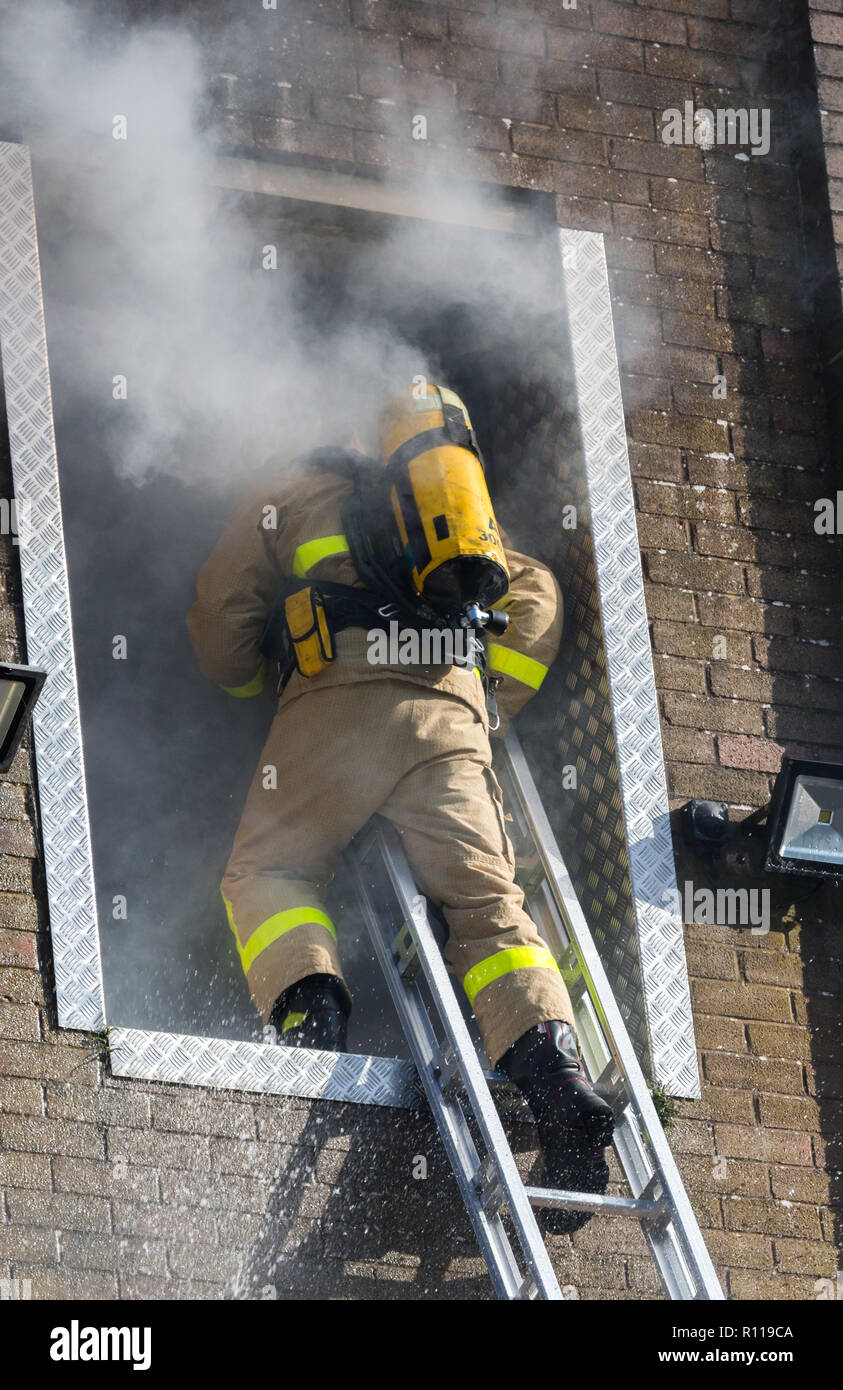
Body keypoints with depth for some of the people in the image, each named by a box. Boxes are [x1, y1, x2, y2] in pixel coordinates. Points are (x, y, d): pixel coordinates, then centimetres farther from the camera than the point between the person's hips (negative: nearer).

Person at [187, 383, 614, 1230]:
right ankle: (556, 1075, -24)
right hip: (451, 713, 3)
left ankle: (308, 1002, -24)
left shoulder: (291, 498, 24)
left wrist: (246, 682, 37)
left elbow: (221, 609, 18)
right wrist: (490, 703, 26)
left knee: (267, 870, 6)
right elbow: (535, 595, 26)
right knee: (488, 907, -2)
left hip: (341, 693, -3)